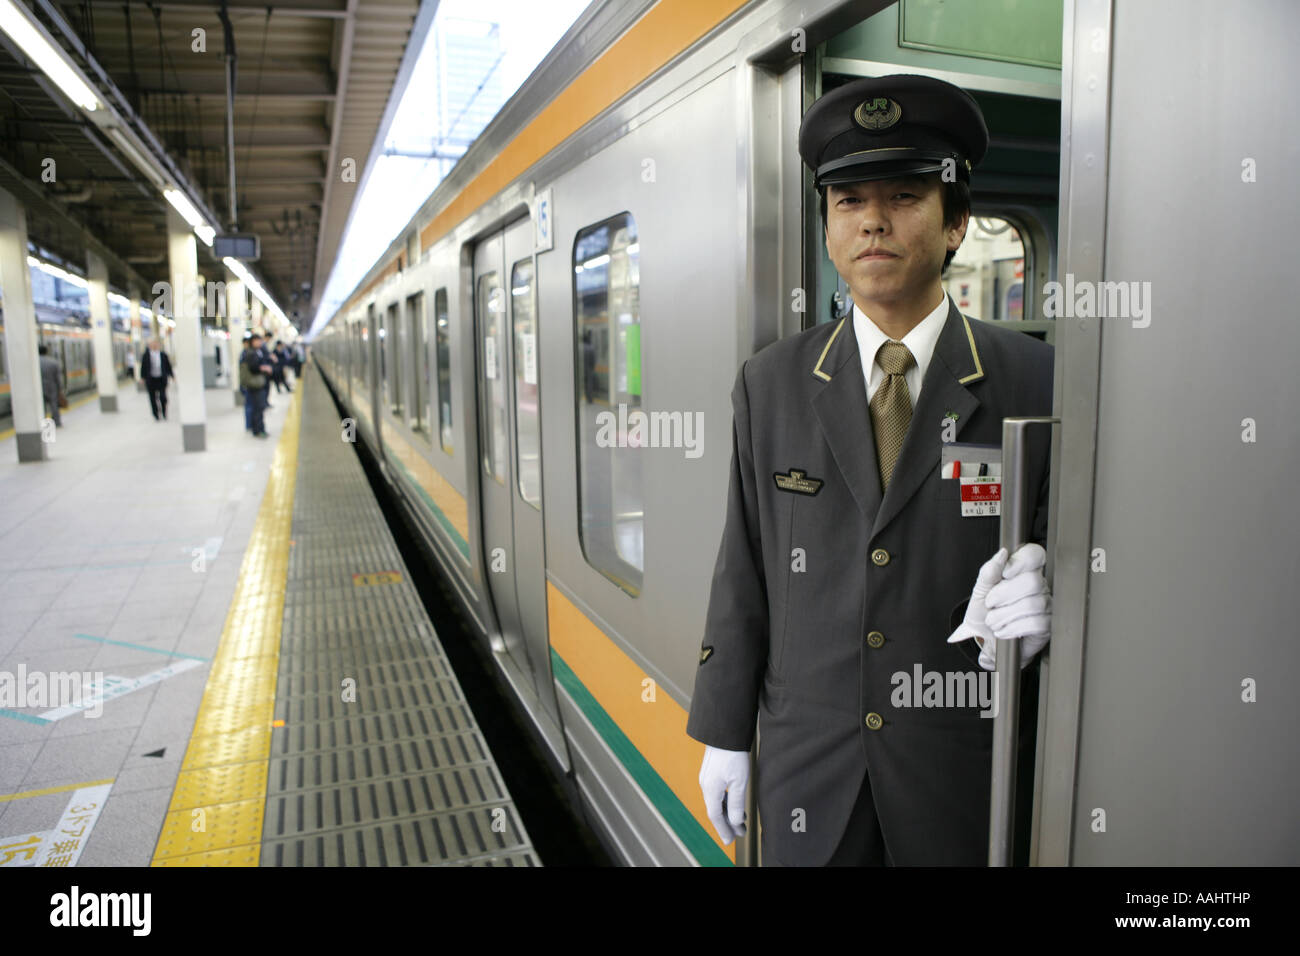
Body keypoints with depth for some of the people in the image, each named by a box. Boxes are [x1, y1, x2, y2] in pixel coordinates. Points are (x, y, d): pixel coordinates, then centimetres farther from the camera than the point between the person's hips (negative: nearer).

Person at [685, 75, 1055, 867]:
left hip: (965, 771, 0)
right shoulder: (771, 386, -2)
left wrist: (1039, 599, -23)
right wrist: (725, 735, 3)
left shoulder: (1035, 382, -7)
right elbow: (743, 570, 0)